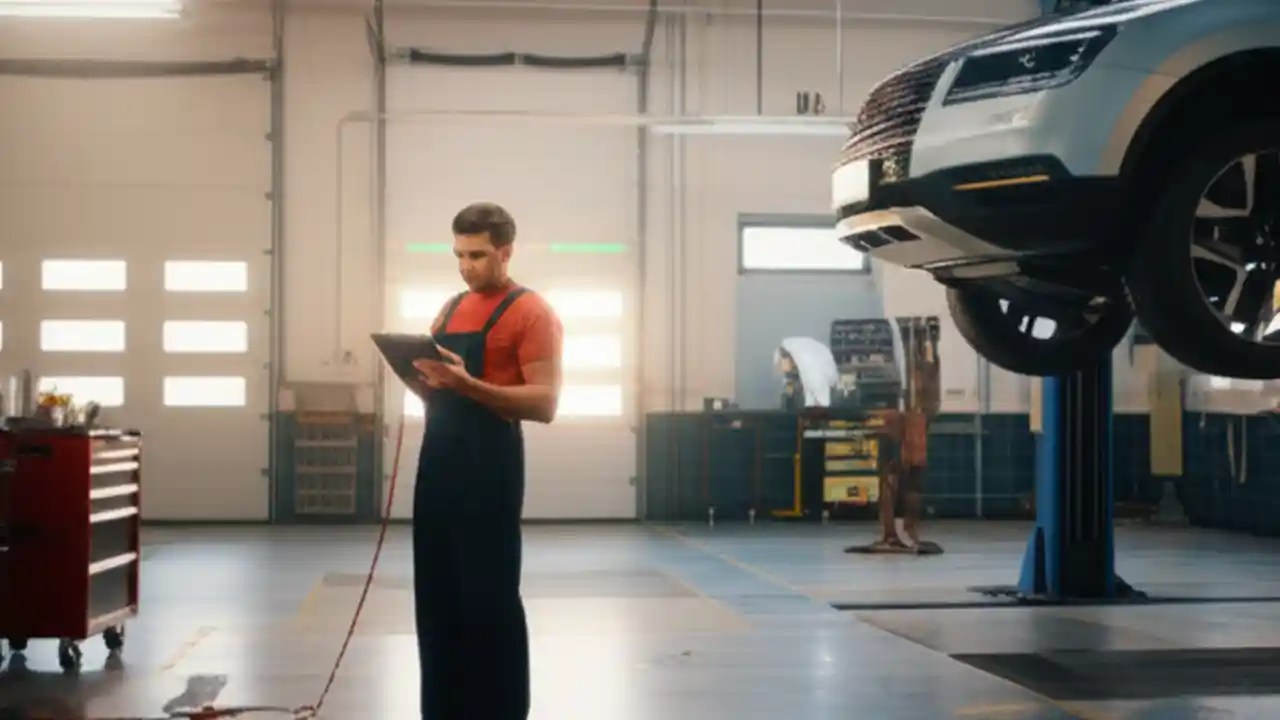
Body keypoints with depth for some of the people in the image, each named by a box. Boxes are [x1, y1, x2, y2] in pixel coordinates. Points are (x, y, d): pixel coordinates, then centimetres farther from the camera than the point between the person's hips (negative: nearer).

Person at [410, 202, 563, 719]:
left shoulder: (531, 312, -7)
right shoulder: (451, 309, 17)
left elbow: (544, 403, -15)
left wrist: (470, 385, -25)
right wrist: (423, 377, 1)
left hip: (490, 463, -8)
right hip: (439, 458, 8)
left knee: (491, 598, -5)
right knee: (437, 595, 9)